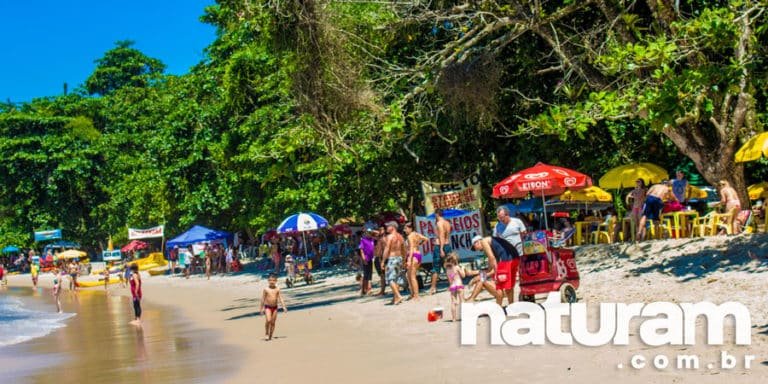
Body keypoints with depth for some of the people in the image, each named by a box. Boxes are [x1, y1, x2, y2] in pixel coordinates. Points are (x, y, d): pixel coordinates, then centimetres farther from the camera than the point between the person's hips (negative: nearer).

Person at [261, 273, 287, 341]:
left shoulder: (277, 289, 0)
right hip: (267, 307, -2)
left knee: (273, 322, 4)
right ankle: (266, 334, 0)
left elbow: (280, 298, 0)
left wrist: (284, 307, -7)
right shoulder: (266, 289, -4)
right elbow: (263, 299, 1)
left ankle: (270, 336, 14)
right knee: (268, 320, -19)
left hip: (275, 307, 2)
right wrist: (262, 308, 0)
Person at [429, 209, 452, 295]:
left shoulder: (439, 223, -11)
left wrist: (441, 249, -22)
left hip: (439, 246, -7)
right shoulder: (447, 223, 11)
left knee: (436, 268, 0)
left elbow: (441, 236, -18)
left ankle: (433, 287, 2)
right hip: (448, 245, 7)